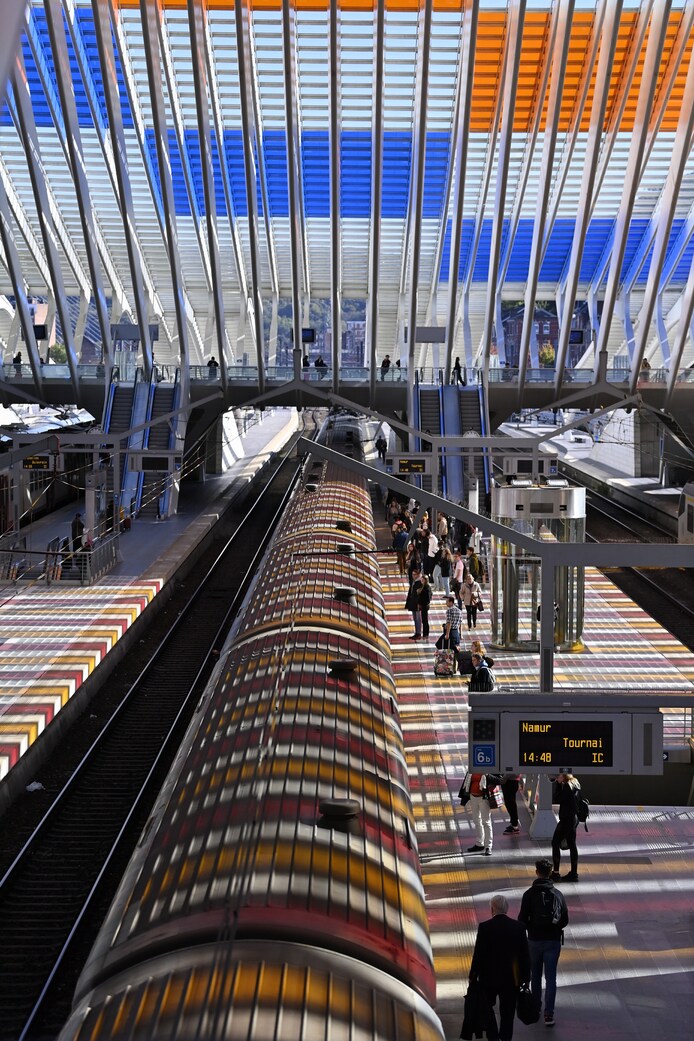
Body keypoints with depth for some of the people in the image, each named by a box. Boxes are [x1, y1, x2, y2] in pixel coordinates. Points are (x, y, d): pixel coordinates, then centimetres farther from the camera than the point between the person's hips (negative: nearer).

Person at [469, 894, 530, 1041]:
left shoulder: (484, 927, -15)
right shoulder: (519, 927, -7)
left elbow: (478, 954, -13)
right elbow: (525, 955, -2)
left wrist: (473, 976, -1)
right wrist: (526, 977, 8)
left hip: (489, 977, -2)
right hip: (512, 979, 2)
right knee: (507, 1012, 14)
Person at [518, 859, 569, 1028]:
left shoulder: (530, 894, -10)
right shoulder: (558, 894, -1)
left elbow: (522, 919, -10)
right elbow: (565, 920, 3)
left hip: (535, 940, -1)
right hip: (553, 941, 1)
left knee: (535, 975, 17)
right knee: (551, 978, 4)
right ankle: (549, 1014, -2)